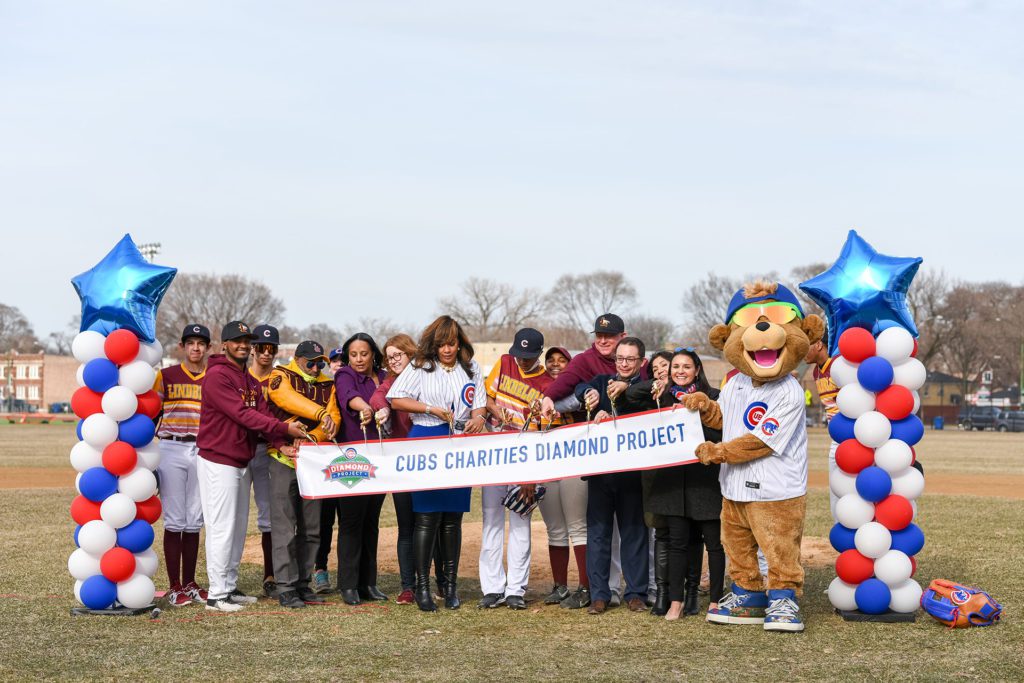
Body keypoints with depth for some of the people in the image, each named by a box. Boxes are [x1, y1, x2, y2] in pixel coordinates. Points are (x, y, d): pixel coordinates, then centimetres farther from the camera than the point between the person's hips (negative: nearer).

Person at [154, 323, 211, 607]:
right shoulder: (166, 376, 4)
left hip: (203, 452, 2)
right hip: (171, 450, -2)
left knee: (194, 521, 7)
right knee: (174, 520, -3)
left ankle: (190, 583, 16)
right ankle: (175, 587, 2)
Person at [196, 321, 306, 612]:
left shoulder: (252, 381, 14)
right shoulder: (217, 376, -15)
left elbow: (262, 414, 4)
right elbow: (243, 414, -22)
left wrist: (280, 444, -13)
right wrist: (284, 428, -24)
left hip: (242, 462, 9)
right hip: (218, 461, -9)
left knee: (239, 527, 13)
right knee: (222, 527, -7)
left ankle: (230, 587, 22)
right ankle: (217, 594, -1)